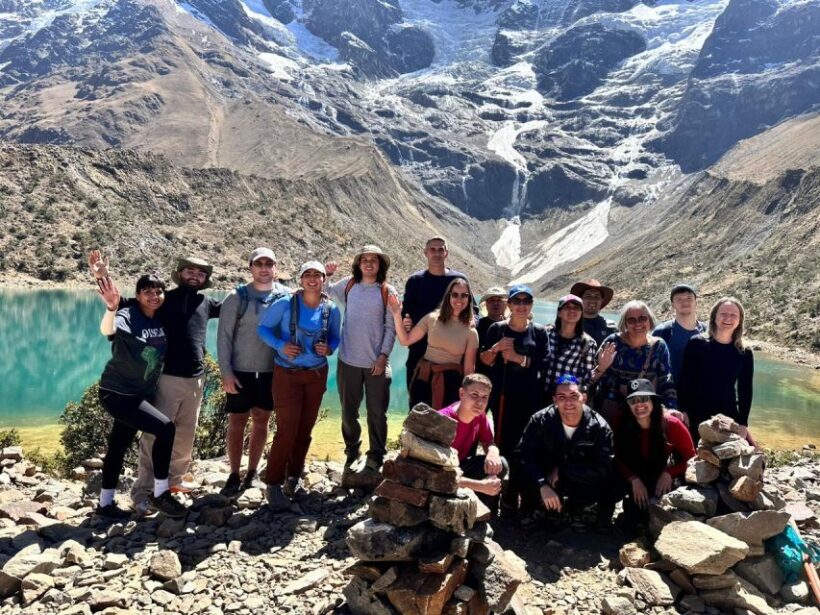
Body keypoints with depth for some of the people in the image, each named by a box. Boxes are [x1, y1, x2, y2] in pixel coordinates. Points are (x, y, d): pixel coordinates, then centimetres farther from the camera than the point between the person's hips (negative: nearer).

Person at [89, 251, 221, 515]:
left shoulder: (206, 302, 11)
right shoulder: (164, 298, 1)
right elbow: (125, 303, -1)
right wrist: (103, 278, -14)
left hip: (196, 379, 5)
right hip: (168, 377, -4)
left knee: (186, 436, 13)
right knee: (155, 435, -4)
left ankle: (173, 480, 28)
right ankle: (142, 491, 4)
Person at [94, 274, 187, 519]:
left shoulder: (162, 319, 0)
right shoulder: (128, 316, -19)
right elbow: (108, 330, -43)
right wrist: (111, 308, -60)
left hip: (140, 394, 7)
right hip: (117, 393, -7)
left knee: (119, 446, 17)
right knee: (165, 428, -19)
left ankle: (105, 503, 32)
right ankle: (160, 493, -6)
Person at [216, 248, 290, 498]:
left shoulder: (287, 296, -1)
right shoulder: (237, 297, -5)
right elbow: (224, 337, -4)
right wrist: (226, 372, -9)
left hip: (272, 371, 2)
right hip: (240, 371, -1)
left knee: (261, 420, 11)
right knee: (237, 422, 5)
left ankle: (252, 473, 24)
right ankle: (234, 475, 17)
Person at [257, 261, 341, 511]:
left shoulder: (331, 309, -1)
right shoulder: (285, 304, -11)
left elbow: (335, 338, 12)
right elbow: (263, 328, -3)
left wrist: (329, 348, -10)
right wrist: (280, 345, -19)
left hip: (317, 375, 4)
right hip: (287, 374, -3)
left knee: (305, 428, 10)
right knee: (287, 429, -8)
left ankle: (293, 476, 27)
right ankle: (273, 483, 5)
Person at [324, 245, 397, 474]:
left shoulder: (387, 291, -3)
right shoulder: (348, 284, 3)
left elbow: (390, 328, -3)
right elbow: (324, 291, 18)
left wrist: (383, 356, -9)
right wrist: (326, 275, 0)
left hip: (376, 362, -2)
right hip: (348, 360, 2)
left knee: (377, 413, 6)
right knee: (348, 412, 14)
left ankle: (375, 458, 21)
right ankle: (351, 452, 33)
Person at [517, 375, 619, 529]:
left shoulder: (599, 426, -16)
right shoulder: (540, 420, -16)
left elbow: (602, 468, -21)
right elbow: (525, 456, -22)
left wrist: (562, 470, -23)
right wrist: (543, 486, -35)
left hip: (581, 490, 0)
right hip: (547, 489, 0)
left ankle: (602, 524, 9)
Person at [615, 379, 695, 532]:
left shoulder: (672, 424, -17)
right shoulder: (623, 428, -13)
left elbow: (690, 457, -8)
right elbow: (620, 459, -3)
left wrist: (669, 474, -22)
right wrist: (634, 480, -19)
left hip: (666, 481, -1)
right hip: (639, 483, 1)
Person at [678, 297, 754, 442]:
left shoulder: (745, 353, 2)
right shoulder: (697, 344, -4)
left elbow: (745, 391, 6)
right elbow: (685, 381, -4)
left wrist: (743, 423, -1)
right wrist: (684, 412, -9)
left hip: (728, 417, 2)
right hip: (696, 417, -2)